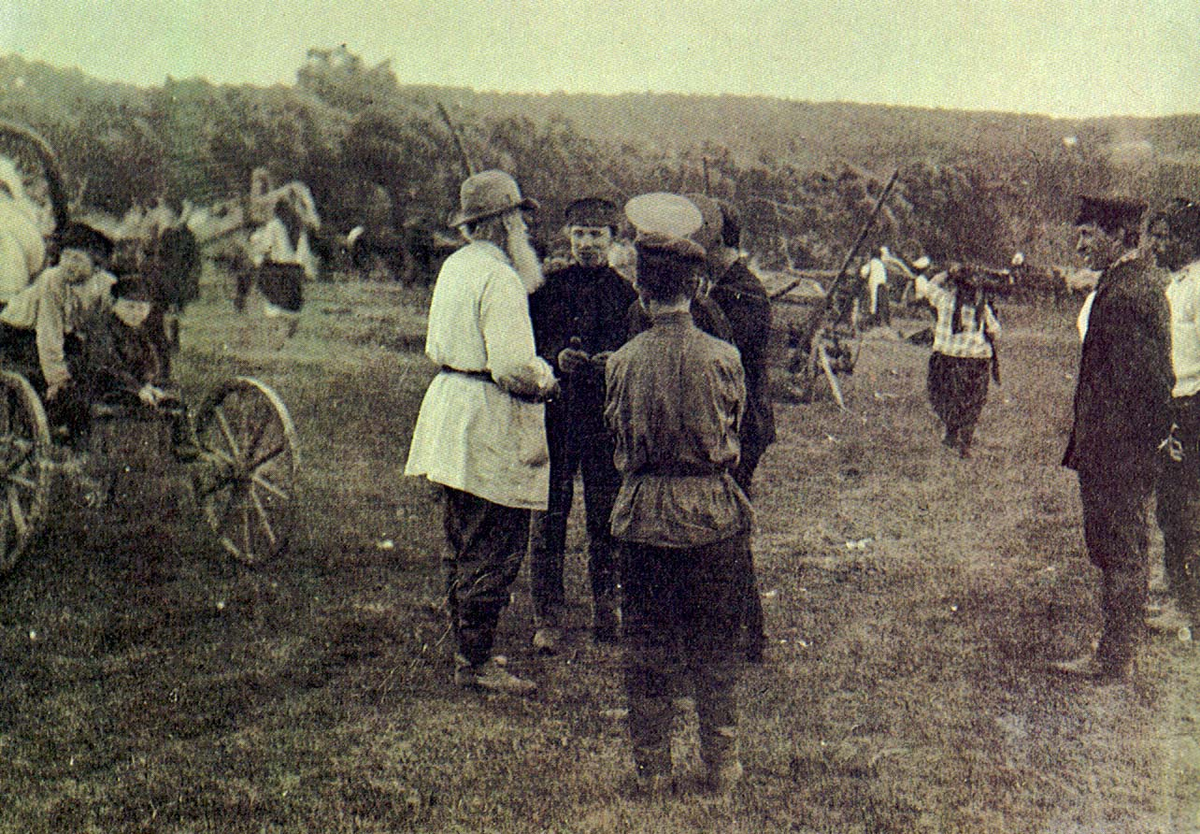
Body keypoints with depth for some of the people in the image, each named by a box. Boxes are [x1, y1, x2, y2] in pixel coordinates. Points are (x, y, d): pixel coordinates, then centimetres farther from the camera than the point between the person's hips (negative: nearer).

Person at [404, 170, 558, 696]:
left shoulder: (454, 267, 13)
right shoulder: (499, 279, -17)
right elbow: (513, 367, -25)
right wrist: (548, 376, -4)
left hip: (449, 410, 10)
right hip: (491, 427, -10)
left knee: (464, 546, 17)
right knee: (496, 552, -3)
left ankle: (466, 650, 27)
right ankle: (475, 662, 3)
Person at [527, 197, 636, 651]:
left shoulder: (626, 293, 8)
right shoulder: (547, 287, 6)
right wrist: (555, 357, -15)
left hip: (608, 415, 1)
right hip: (556, 413, -1)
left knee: (606, 517, 6)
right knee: (549, 516, -1)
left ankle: (605, 609, 20)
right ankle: (547, 617, 7)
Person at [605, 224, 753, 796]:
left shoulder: (623, 360, -7)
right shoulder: (722, 357, -8)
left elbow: (618, 441, 5)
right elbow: (733, 435, 5)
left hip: (642, 513, 0)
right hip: (712, 513, 0)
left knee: (646, 644, 10)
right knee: (713, 644, 11)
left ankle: (651, 767, 17)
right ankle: (721, 764, 18)